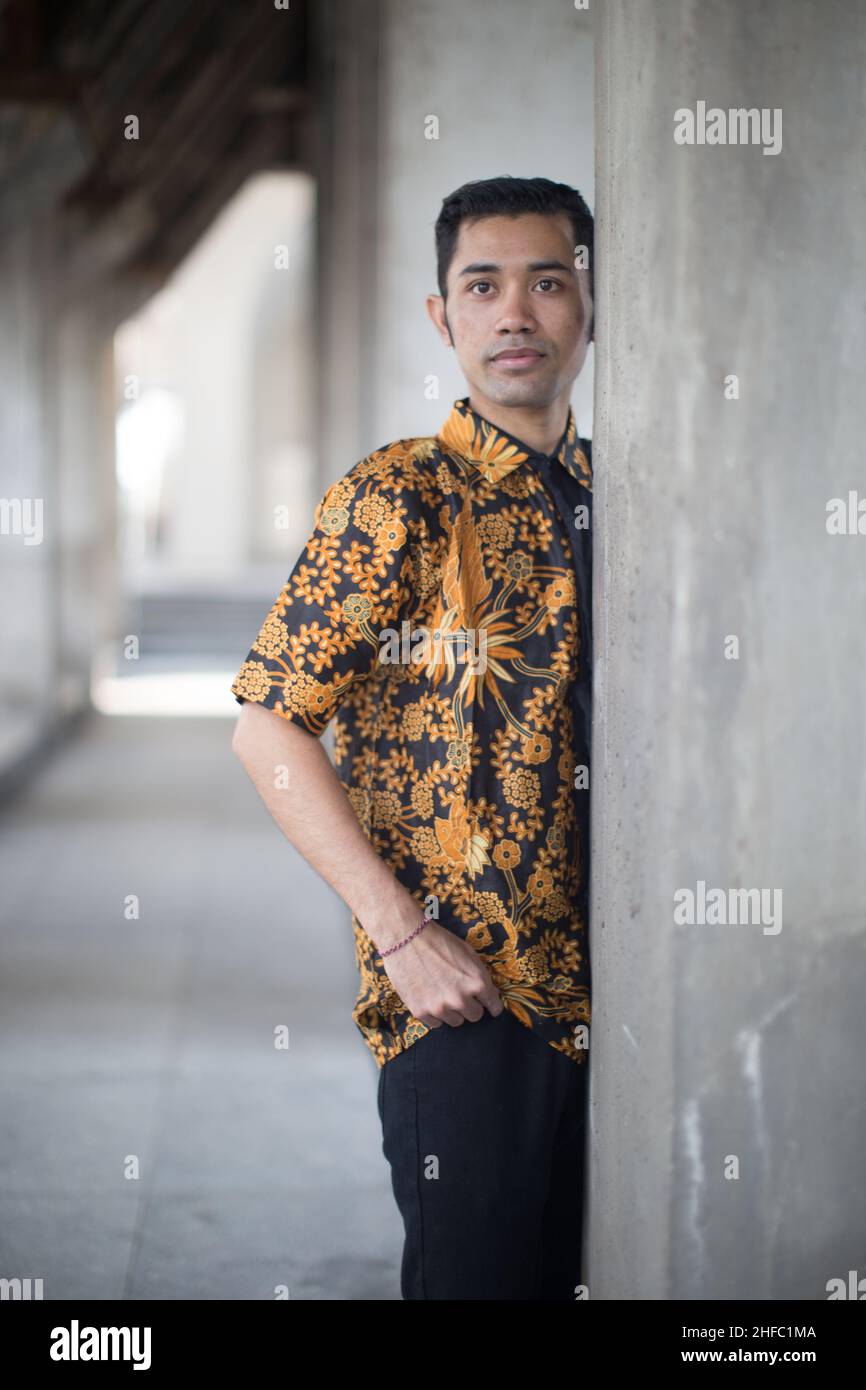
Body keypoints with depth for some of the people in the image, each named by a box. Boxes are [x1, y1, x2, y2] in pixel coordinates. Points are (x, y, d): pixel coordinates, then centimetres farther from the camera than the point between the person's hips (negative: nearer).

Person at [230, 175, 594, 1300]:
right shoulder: (396, 501, -9)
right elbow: (267, 731, -12)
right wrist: (403, 936, -17)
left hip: (600, 994, 6)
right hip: (461, 1001, -6)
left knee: (570, 1271, 13)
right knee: (479, 1272, -1)